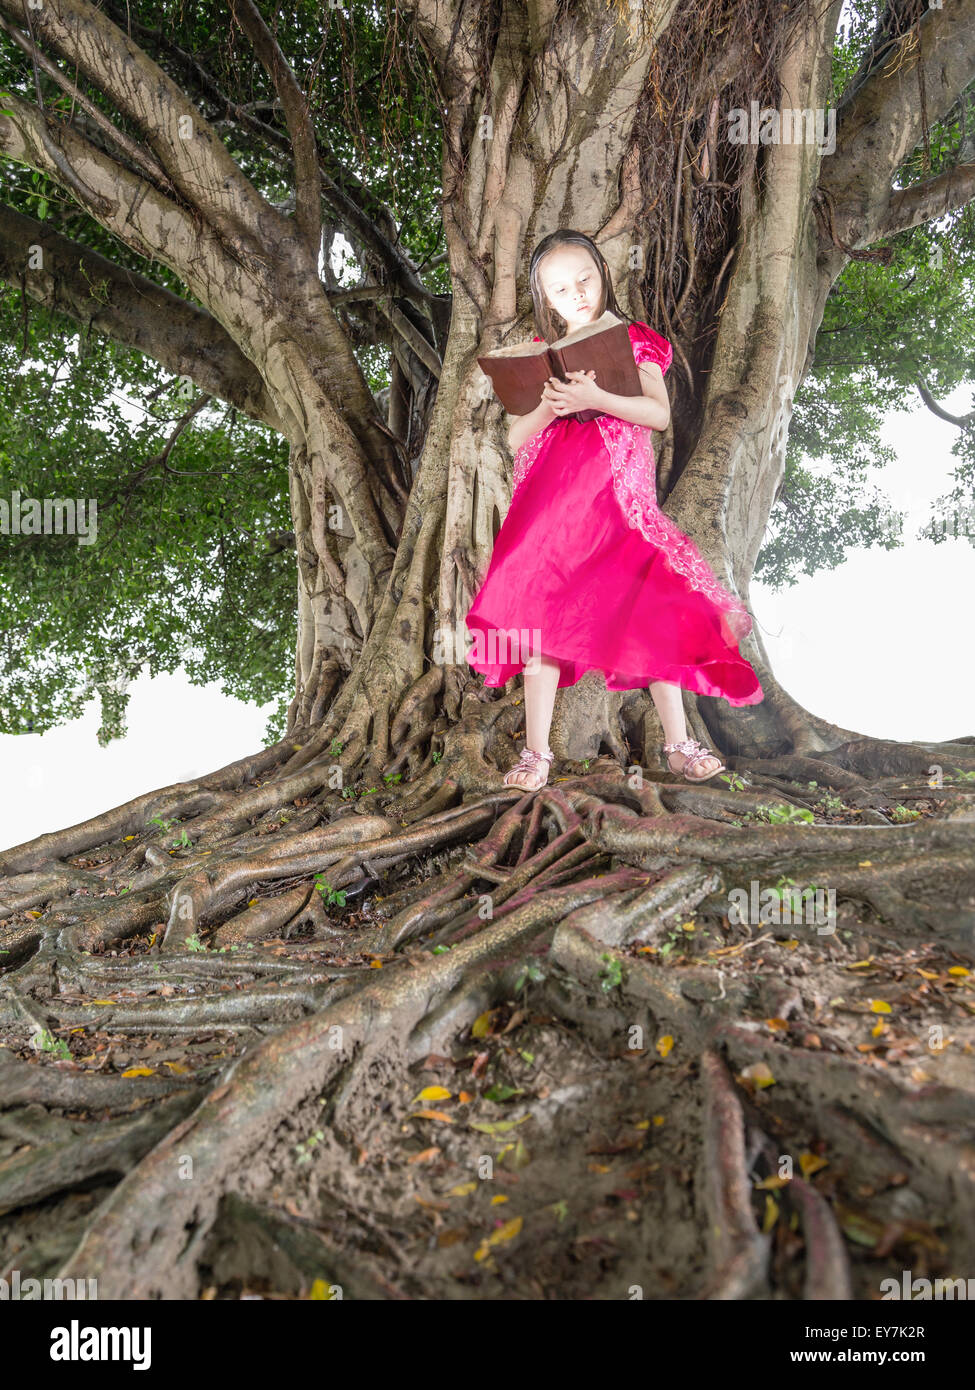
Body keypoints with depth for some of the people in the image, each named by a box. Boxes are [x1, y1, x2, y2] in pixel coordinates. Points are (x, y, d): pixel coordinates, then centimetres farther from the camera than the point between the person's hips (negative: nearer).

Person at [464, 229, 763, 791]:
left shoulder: (635, 342, 10)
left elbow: (660, 413, -6)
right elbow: (516, 438, 7)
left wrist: (595, 397, -19)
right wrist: (549, 406, -13)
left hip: (619, 503, -1)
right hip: (552, 505, 1)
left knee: (653, 616, -5)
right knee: (540, 620, -5)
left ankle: (679, 742, 7)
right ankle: (537, 751, 3)